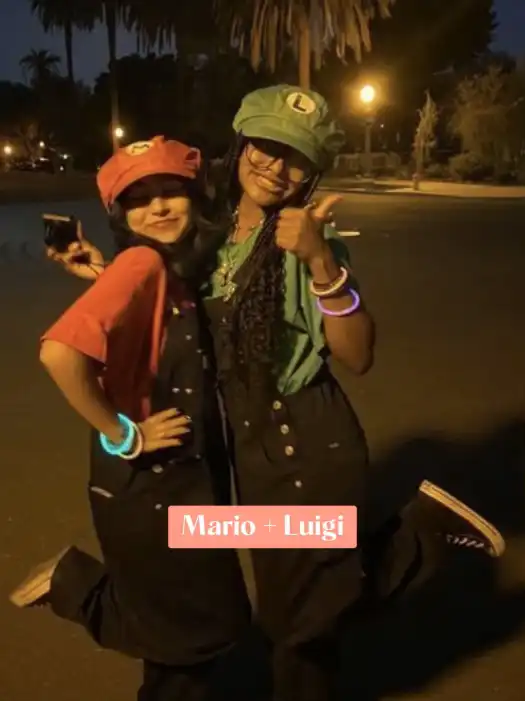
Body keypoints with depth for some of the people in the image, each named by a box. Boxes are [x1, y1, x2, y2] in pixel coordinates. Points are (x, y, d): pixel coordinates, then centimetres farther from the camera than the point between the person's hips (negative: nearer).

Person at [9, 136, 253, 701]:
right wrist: (122, 435, -24)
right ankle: (72, 584, 18)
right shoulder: (142, 263, -22)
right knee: (205, 625, 8)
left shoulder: (178, 272, 4)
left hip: (188, 474, 8)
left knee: (190, 617, 20)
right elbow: (60, 351, -35)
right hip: (149, 484, -8)